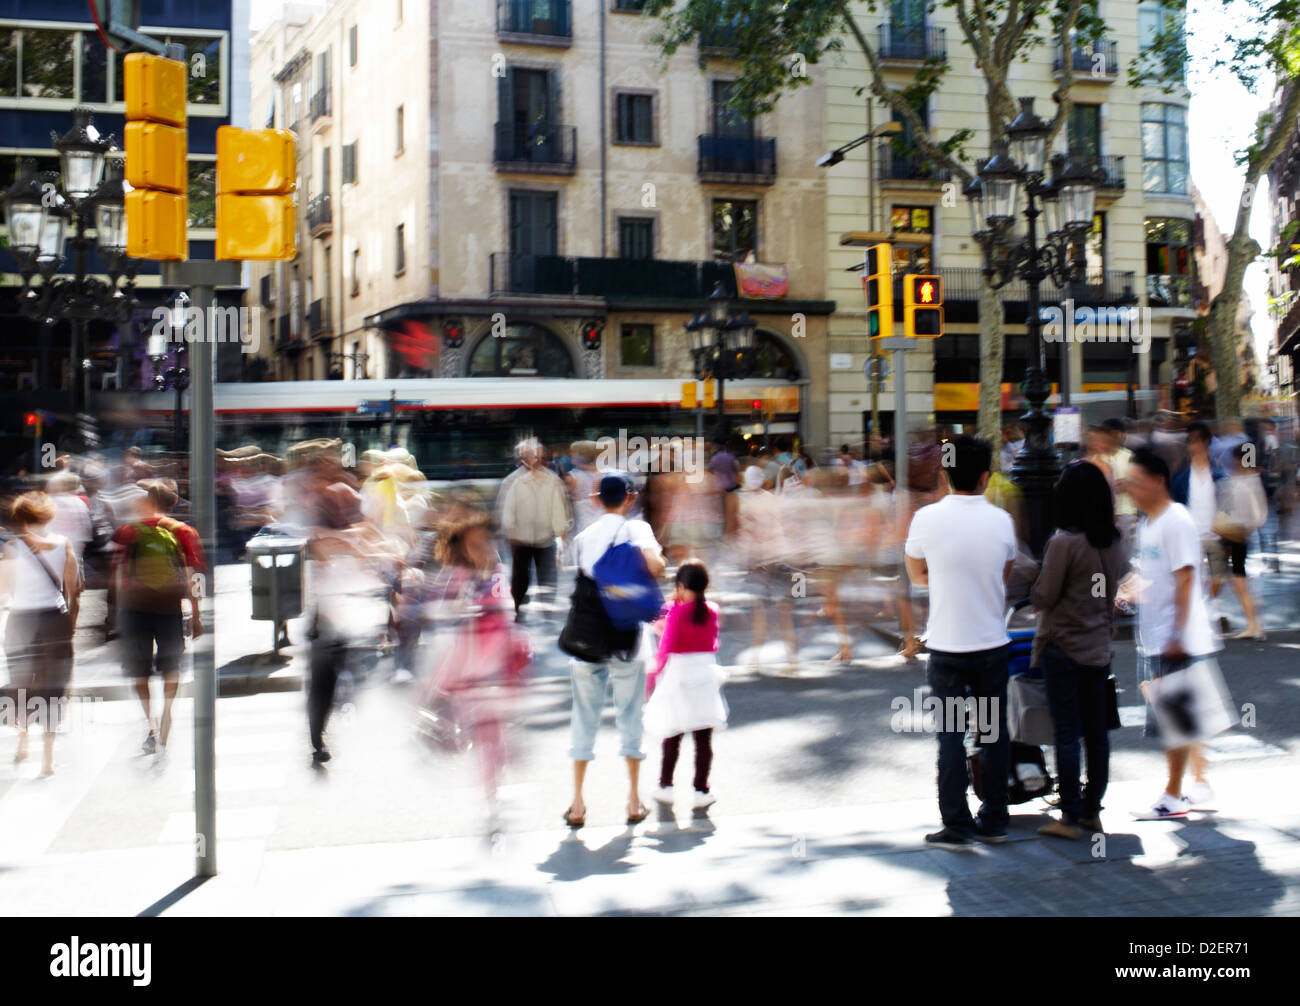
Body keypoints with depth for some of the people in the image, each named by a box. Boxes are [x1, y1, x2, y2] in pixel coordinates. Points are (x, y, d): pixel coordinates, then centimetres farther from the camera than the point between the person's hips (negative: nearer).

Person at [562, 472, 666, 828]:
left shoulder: (583, 538, 6)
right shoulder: (636, 529, -4)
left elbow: (584, 579, 7)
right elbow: (654, 565, -21)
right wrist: (659, 557, -1)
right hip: (624, 638, -2)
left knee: (584, 717, 10)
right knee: (630, 715, 9)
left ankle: (577, 803, 10)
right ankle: (634, 801, 14)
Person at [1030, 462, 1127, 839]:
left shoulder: (1063, 543, -18)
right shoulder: (1115, 541, 2)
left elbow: (1043, 597, -13)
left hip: (1063, 648, -6)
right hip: (1100, 646, 6)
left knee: (1067, 734, -1)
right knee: (1097, 732, 12)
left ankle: (1070, 817, 3)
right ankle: (1093, 810, 20)